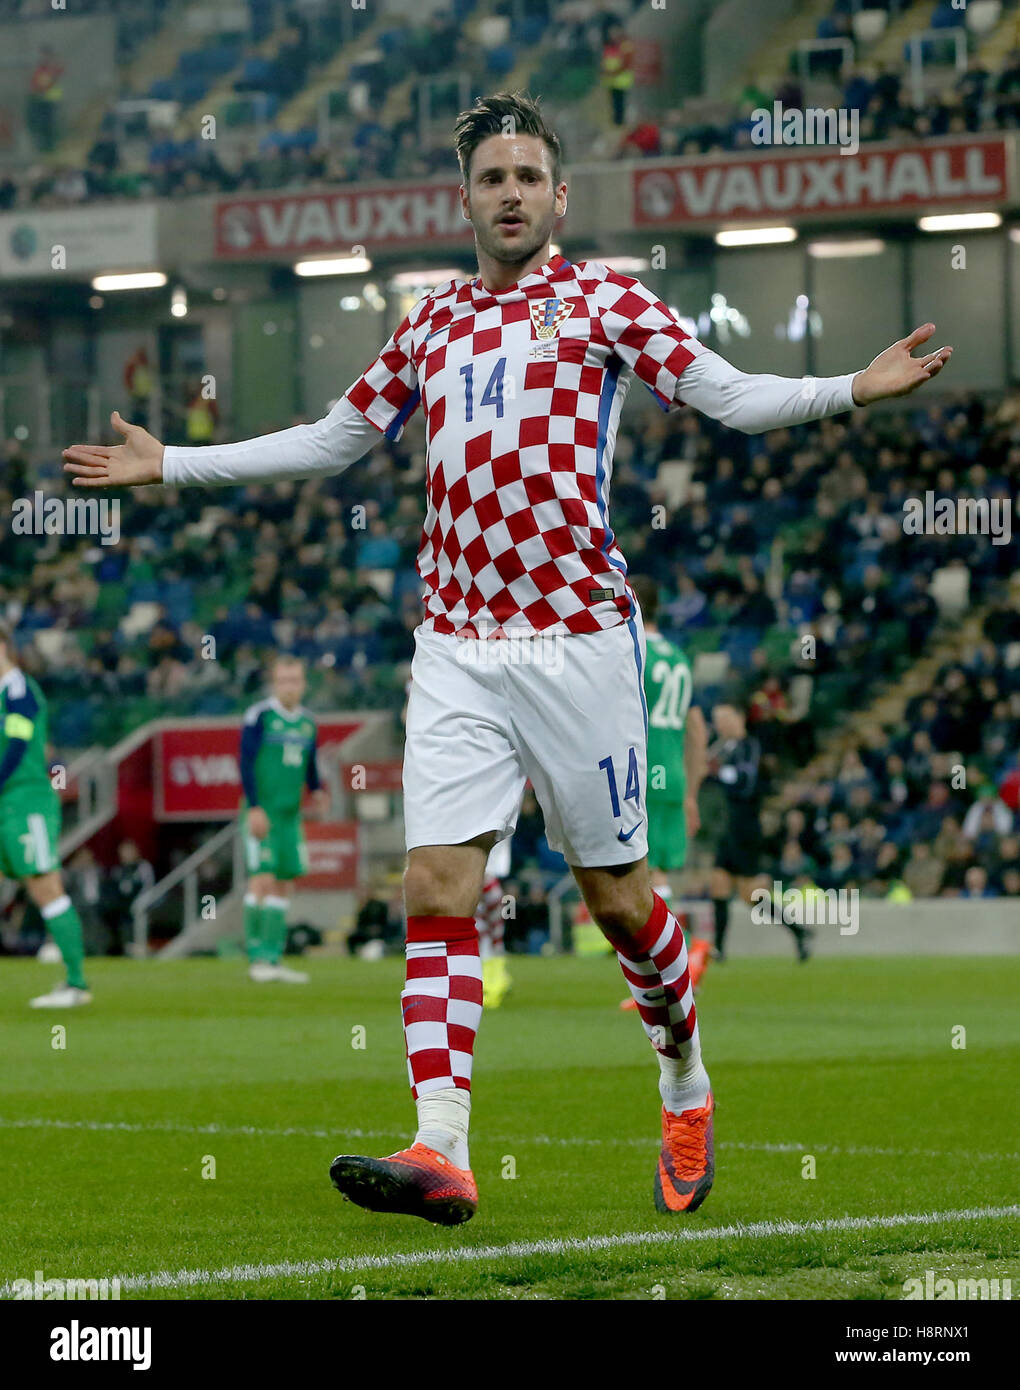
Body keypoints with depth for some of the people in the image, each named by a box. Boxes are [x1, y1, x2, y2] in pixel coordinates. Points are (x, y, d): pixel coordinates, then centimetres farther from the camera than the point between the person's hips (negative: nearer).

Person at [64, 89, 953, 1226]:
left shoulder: (601, 301, 3)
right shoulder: (431, 324, 16)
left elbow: (727, 395, -5)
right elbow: (333, 440, 27)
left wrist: (851, 390, -22)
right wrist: (172, 466, 28)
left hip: (579, 639, -3)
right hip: (457, 650, 3)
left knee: (615, 897, 3)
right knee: (437, 888, -10)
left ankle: (685, 1085, 29)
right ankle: (440, 1151, -14)